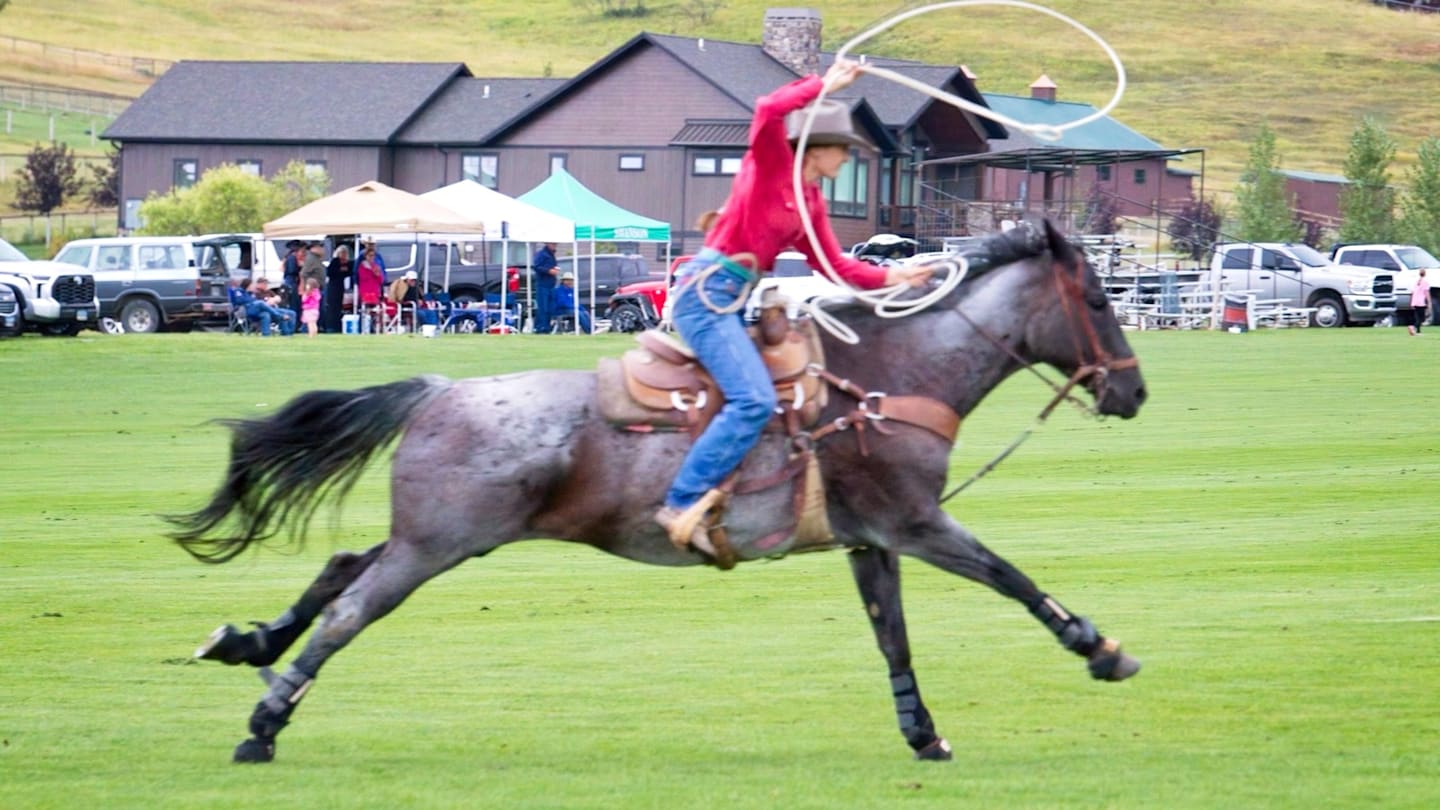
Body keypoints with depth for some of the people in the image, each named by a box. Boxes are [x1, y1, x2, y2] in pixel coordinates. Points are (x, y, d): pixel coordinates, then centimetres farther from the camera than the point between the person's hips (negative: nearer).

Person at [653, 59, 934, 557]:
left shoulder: (811, 200, 17)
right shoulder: (769, 165, -7)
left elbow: (835, 265, 17)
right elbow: (770, 110, -26)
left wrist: (892, 277, 9)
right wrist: (825, 85, -20)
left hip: (735, 299, 10)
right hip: (707, 291, -10)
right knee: (754, 400, -22)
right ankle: (682, 505, -23)